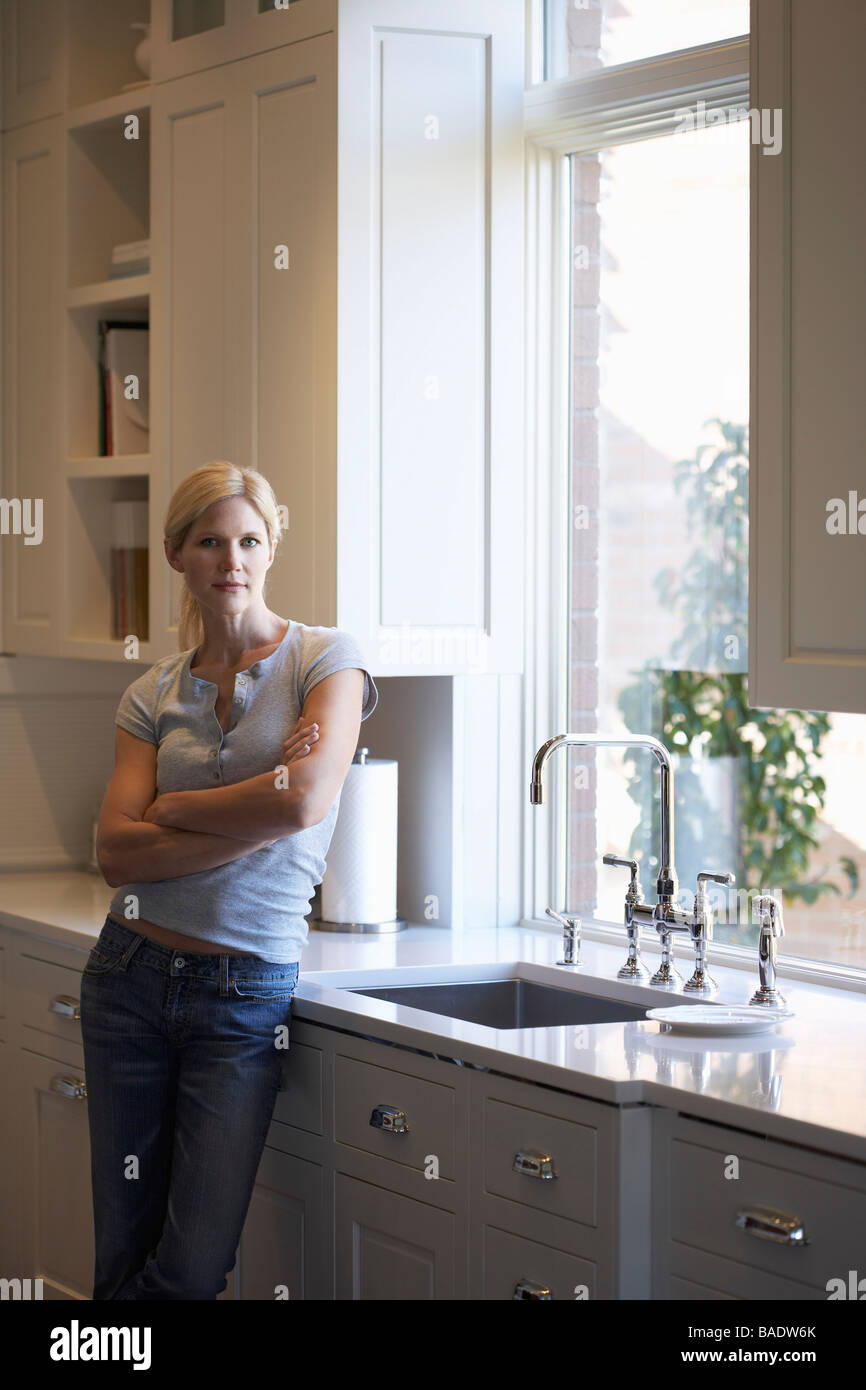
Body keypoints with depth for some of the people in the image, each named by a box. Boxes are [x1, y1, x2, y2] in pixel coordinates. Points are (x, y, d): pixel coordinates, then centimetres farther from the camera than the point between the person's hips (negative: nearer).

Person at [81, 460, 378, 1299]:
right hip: (133, 977, 3)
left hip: (248, 993, -3)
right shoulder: (152, 695, 8)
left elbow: (306, 801, -18)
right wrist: (257, 812, -14)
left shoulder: (326, 659, -1)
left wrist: (171, 807, -5)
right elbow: (117, 852, -5)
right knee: (123, 1259, 6)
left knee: (193, 1268, -4)